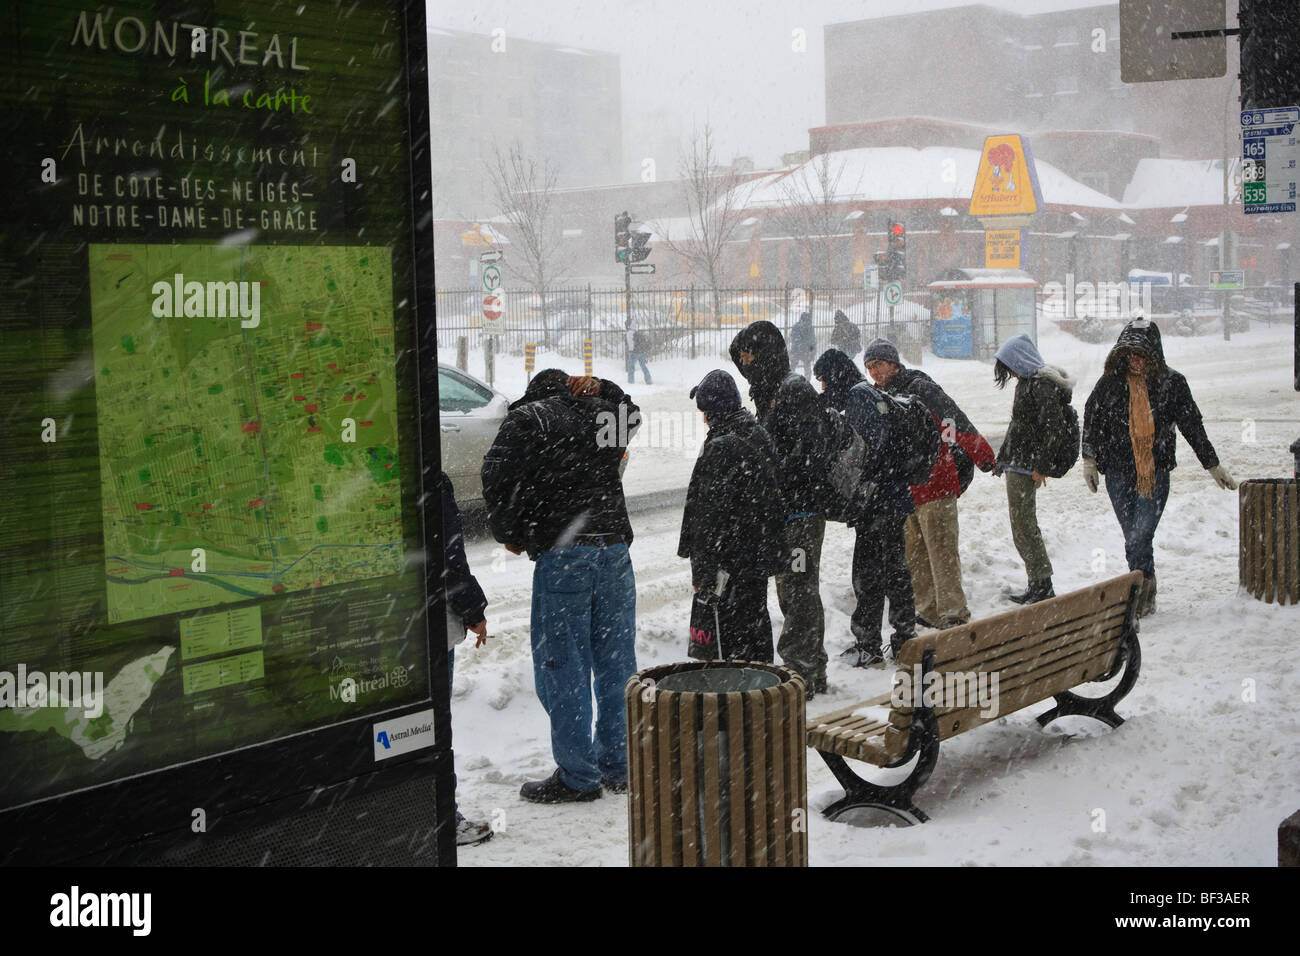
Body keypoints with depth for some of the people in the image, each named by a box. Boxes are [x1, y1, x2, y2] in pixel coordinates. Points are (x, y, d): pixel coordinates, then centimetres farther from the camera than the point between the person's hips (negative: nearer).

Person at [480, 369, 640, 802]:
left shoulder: (528, 418, 1)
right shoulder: (604, 412, 16)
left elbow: (498, 476, -10)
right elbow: (631, 413, 40)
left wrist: (509, 533, 3)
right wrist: (601, 389, 22)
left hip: (562, 554, -6)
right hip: (615, 547, 6)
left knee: (563, 665, 0)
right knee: (616, 661, 12)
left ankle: (577, 775, 3)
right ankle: (620, 765, 21)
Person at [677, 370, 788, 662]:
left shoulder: (721, 446, -20)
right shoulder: (758, 434, 7)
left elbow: (710, 513, -20)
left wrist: (702, 571, -15)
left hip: (733, 560, -9)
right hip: (762, 554, 9)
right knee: (756, 622, 20)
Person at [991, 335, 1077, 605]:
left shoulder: (1041, 385, -15)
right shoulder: (1027, 382, 16)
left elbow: (1053, 427, -21)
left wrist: (1041, 466, -21)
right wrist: (1002, 458, 27)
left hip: (1026, 468, -10)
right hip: (1017, 465, 10)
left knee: (1023, 527, -7)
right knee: (1025, 525, 13)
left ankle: (1043, 585, -3)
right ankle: (1038, 585, 19)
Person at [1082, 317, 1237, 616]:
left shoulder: (1172, 383, -1)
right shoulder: (1110, 382, 1)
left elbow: (1192, 427, 7)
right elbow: (1091, 418, 12)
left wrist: (1213, 466, 12)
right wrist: (1089, 460, 7)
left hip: (1156, 472, -2)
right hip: (1118, 472, 2)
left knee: (1139, 538, -12)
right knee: (1133, 538, 6)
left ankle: (1141, 594, -1)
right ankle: (1145, 597, 18)